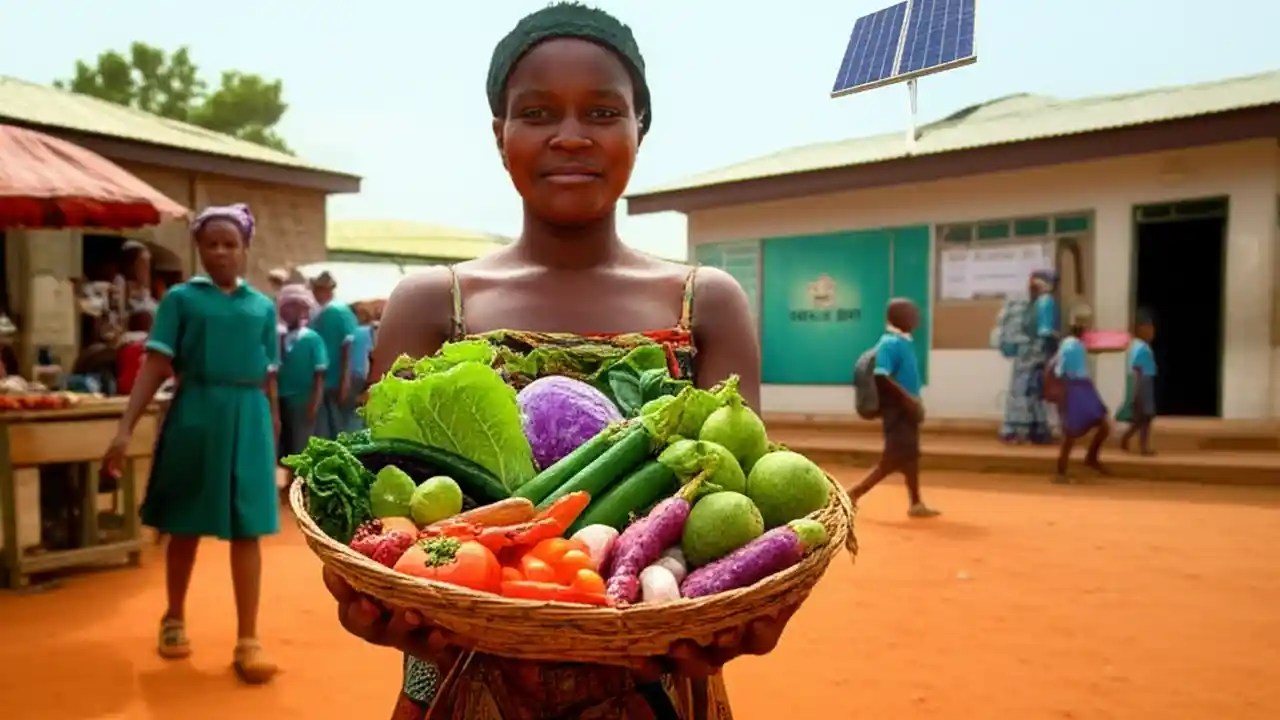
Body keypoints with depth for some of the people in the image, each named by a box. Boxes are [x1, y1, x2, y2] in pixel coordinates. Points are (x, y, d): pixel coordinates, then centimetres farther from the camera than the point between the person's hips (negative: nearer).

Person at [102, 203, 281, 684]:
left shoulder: (263, 307, 9)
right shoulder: (181, 298, 3)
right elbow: (155, 366, -3)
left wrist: (273, 439, 14)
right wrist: (125, 428, -11)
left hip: (248, 420, 1)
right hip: (194, 417, -1)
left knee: (246, 530, -1)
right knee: (184, 526, 12)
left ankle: (248, 640, 5)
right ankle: (174, 620, 33)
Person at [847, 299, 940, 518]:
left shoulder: (904, 342, 11)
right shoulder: (890, 344, -18)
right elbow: (880, 377, -26)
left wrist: (913, 401, 14)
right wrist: (907, 398, -23)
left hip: (906, 407, 10)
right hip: (897, 408, -10)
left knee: (910, 455, 12)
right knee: (894, 459, -8)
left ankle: (916, 503, 18)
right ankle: (855, 493, -1)